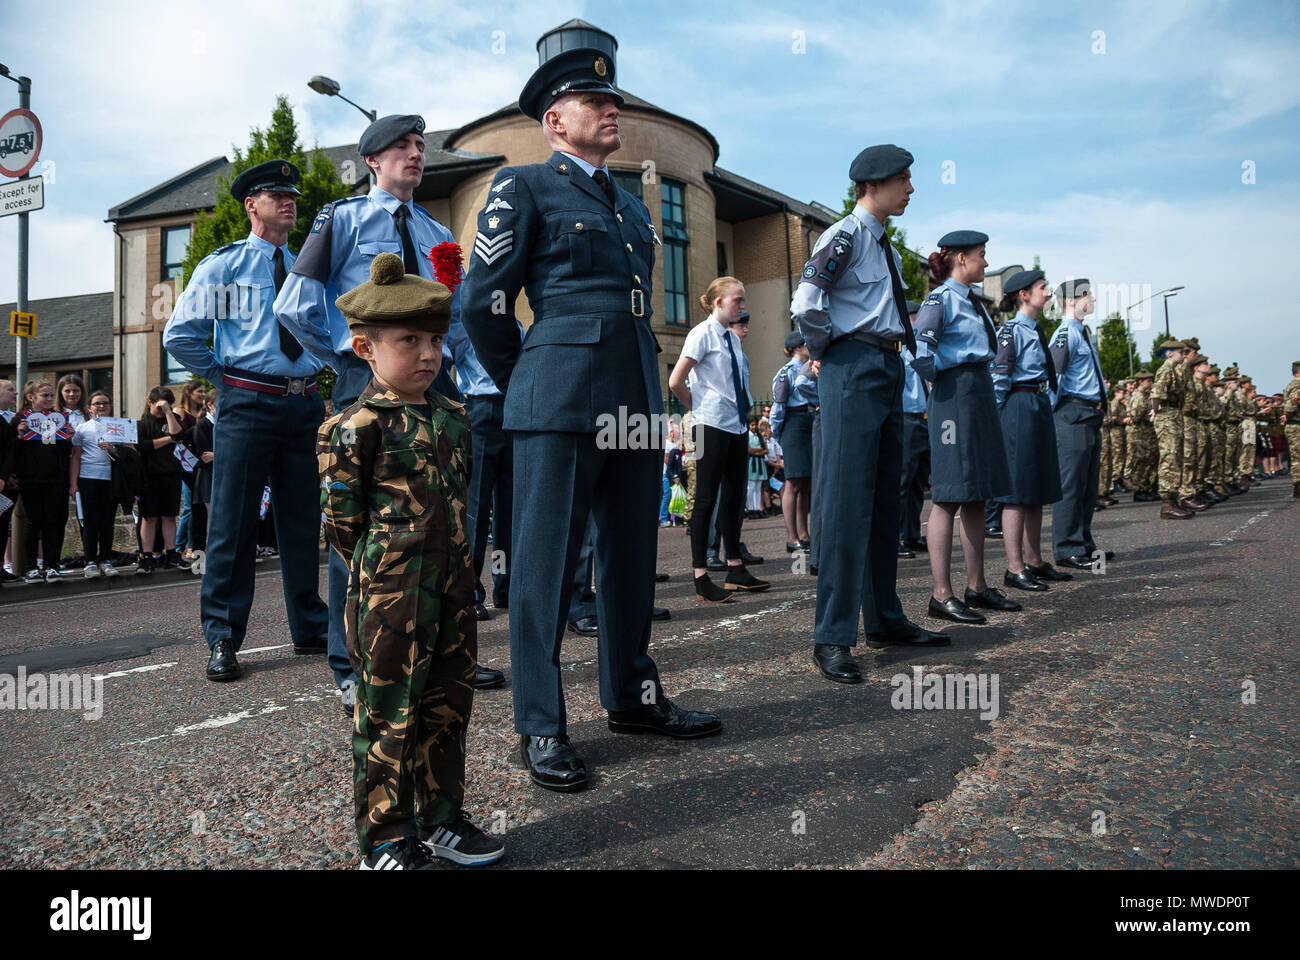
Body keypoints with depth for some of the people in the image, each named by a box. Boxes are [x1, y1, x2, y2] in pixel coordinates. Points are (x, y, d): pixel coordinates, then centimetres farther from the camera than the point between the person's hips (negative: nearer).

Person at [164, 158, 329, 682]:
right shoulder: (222, 265, 3)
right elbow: (180, 334, 1)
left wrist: (316, 374, 12)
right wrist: (223, 375, -1)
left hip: (305, 404, 4)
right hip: (248, 404, -4)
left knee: (303, 521, 11)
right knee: (234, 522, -3)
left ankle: (311, 629, 22)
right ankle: (223, 641, 6)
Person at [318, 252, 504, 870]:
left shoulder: (453, 418, 10)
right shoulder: (357, 427, -10)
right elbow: (341, 521, -8)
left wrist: (461, 565, 14)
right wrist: (386, 568, -2)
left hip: (453, 589, 7)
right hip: (388, 595, -7)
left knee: (448, 705, 14)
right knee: (387, 713, 3)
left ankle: (439, 818, 30)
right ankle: (386, 839, 17)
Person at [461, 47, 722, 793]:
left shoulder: (632, 207, 22)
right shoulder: (524, 188, 2)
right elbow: (483, 301, -2)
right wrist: (525, 386, 6)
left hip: (637, 400, 7)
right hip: (562, 406, -7)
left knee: (632, 556, 12)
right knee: (546, 563, -2)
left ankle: (632, 696, 26)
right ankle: (541, 728, 6)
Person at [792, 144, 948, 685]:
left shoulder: (884, 244, 20)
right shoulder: (844, 236, -9)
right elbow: (806, 304, -20)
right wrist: (823, 352, -7)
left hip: (887, 369, 10)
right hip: (853, 370, -10)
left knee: (885, 499, 12)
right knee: (846, 499, -12)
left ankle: (884, 619, 22)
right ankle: (832, 637, -10)